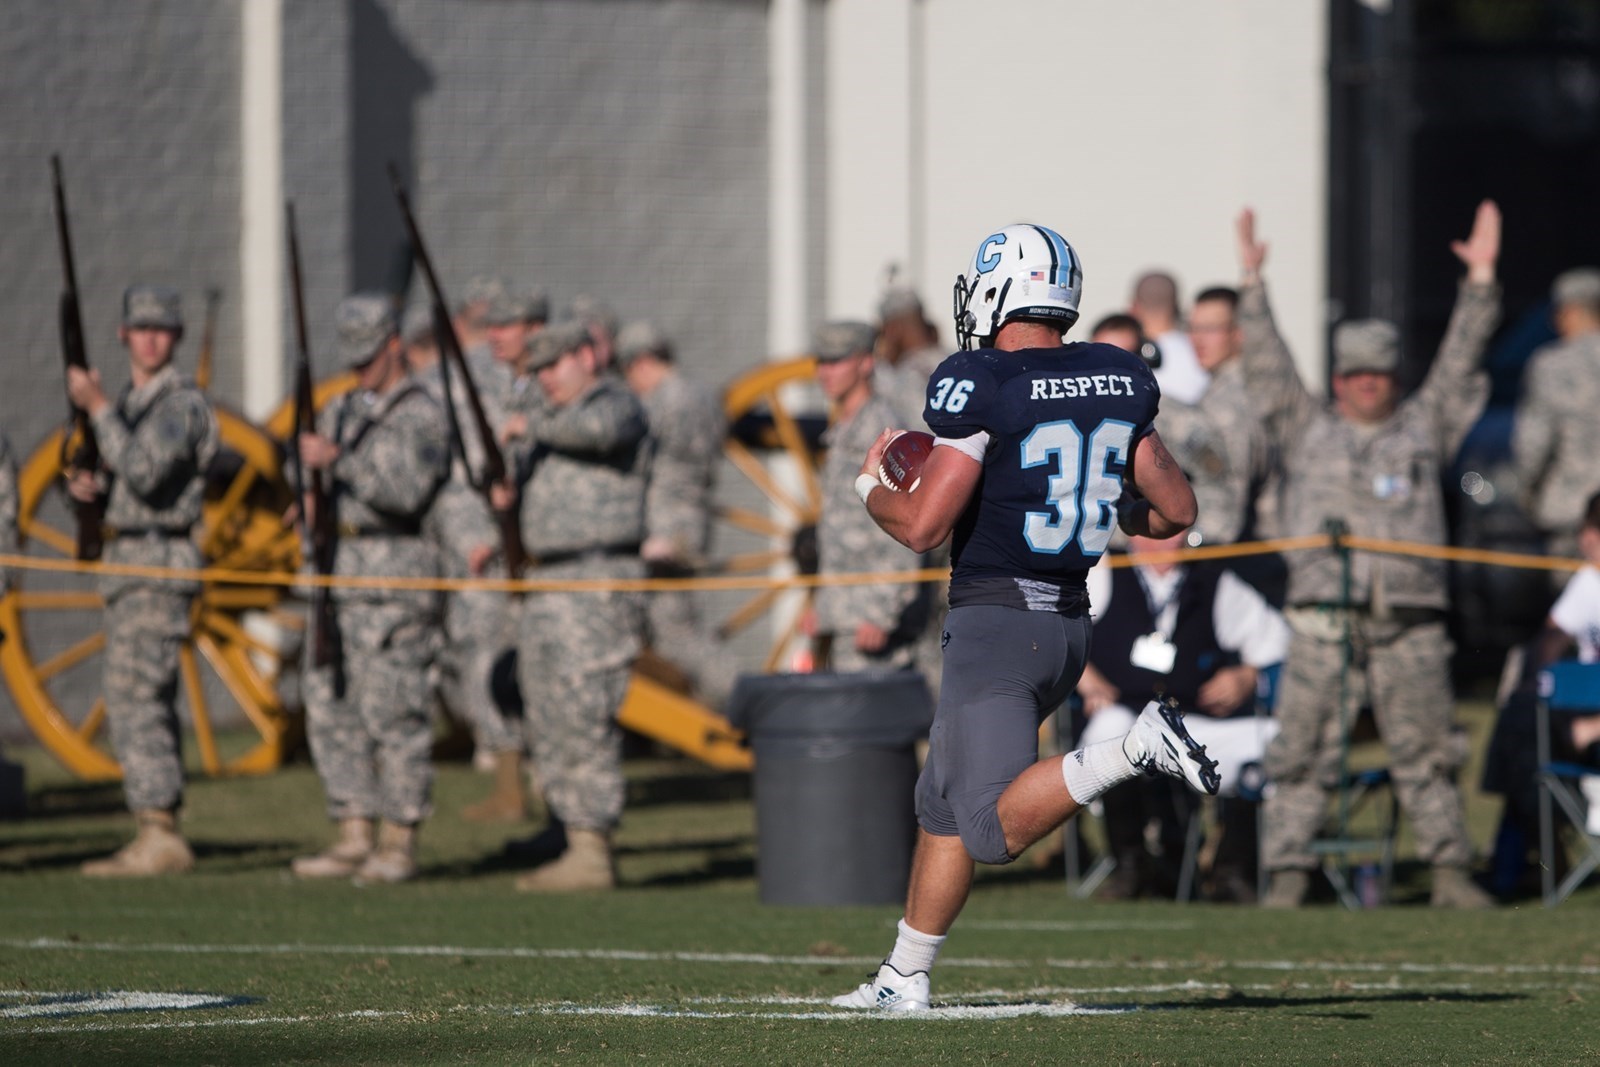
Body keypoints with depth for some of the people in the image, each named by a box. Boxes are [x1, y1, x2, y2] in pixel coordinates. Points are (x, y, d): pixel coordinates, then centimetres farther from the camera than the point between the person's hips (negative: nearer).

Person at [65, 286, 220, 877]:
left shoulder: (182, 403, -12)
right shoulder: (130, 402, 18)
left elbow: (144, 473, -25)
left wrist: (98, 408, -21)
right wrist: (88, 484, 2)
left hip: (157, 565, -10)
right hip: (125, 562, 10)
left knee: (134, 698, -15)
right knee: (150, 705, 9)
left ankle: (159, 835, -18)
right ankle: (161, 837, 11)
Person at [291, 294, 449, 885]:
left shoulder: (421, 415, -5)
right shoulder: (340, 410, 18)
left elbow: (407, 491, -19)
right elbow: (316, 481, 24)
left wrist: (339, 460, -24)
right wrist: (311, 503, 2)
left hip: (395, 575, -8)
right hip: (335, 570, 8)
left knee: (392, 711, -8)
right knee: (331, 706, 6)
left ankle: (399, 843, -5)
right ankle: (354, 837, 10)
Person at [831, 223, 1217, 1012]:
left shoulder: (981, 387, -15)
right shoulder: (1119, 383, 4)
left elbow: (922, 526, -17)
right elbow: (1176, 510, 9)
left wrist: (870, 487, 4)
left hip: (996, 619, -8)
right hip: (1070, 622, 8)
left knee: (996, 830, -13)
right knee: (943, 805, 19)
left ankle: (1134, 748, -29)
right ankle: (904, 978, 23)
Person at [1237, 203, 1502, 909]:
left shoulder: (1424, 426, 18)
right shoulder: (1308, 429, 16)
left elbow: (1458, 360, 15)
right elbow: (1269, 365, 13)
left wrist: (1480, 279, 10)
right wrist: (1252, 283, 8)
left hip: (1409, 620, 1)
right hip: (1323, 615, 0)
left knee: (1426, 752, 0)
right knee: (1303, 750, -5)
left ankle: (1450, 872, 3)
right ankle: (1287, 873, -4)